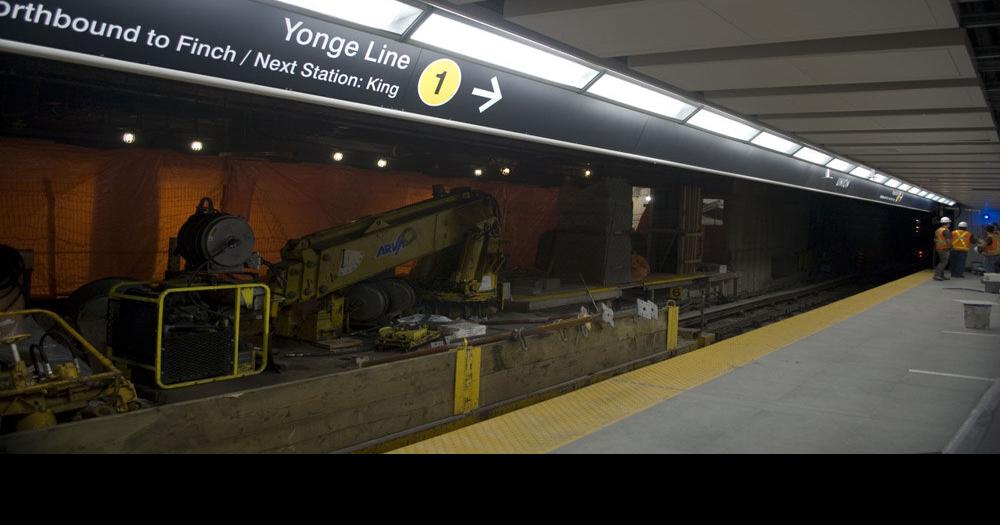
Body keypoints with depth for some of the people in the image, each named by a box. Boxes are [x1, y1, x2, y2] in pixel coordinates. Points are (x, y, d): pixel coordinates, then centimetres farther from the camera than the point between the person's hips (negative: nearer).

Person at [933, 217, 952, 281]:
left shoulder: (938, 230, 13)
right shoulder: (946, 230, -14)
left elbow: (935, 239, 17)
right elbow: (948, 240, -18)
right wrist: (950, 248, -9)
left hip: (938, 248, 9)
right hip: (944, 248, -9)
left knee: (942, 262, 15)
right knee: (944, 262, -6)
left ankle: (942, 275, 16)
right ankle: (936, 275, -12)